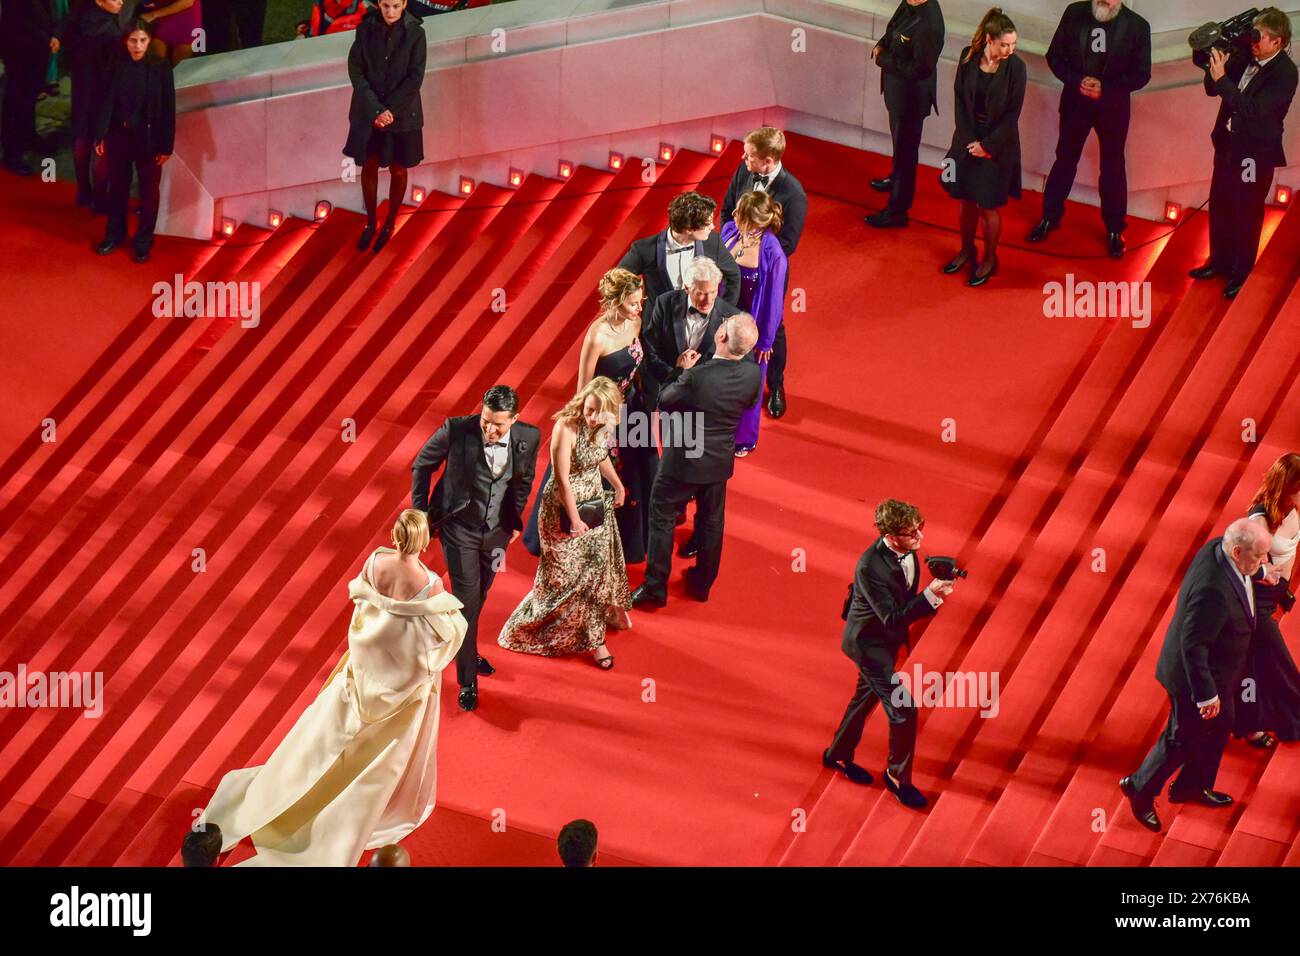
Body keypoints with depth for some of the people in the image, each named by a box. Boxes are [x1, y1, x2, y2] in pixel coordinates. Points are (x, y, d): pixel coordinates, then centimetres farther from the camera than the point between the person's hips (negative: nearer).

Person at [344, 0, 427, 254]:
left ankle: (390, 224, 28)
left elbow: (415, 78, -12)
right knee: (369, 167, 9)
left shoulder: (415, 33, -11)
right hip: (368, 113, 1)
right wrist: (376, 110, -17)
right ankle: (370, 223, 26)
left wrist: (390, 111, -17)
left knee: (397, 170, 10)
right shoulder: (366, 29, -6)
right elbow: (355, 70, -9)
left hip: (402, 114, -1)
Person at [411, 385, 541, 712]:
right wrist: (420, 513, -3)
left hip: (496, 530, 3)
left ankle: (464, 649, 46)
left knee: (478, 597, 20)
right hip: (459, 527, -3)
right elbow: (422, 466, -6)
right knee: (467, 602, -3)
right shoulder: (456, 429, -23)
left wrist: (515, 519, 12)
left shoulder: (529, 437, -14)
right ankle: (467, 681, 10)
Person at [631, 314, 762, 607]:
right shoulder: (753, 374, -17)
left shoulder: (697, 377, -32)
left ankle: (655, 588, 20)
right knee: (711, 521, 22)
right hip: (720, 460, 4)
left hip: (682, 461, -4)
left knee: (662, 517, 13)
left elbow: (664, 401, -15)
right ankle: (702, 583, 38)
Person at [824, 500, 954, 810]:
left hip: (887, 637, 9)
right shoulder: (870, 567, -37)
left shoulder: (907, 549, -11)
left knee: (866, 696, 26)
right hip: (868, 642, -9)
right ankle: (898, 776, 18)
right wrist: (931, 595, -43)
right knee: (903, 709, -4)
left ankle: (838, 755, 48)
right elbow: (892, 617, -36)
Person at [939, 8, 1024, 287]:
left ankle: (989, 260, 23)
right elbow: (960, 100, -1)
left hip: (998, 144, -3)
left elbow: (1012, 114, -12)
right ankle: (967, 251, 34)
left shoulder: (1015, 67, -16)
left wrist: (987, 145, -12)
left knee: (988, 206, 5)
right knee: (967, 200, 15)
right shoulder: (969, 57, -8)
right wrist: (969, 139, -8)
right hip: (968, 139, 3)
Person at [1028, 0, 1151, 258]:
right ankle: (1050, 217, 30)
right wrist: (1077, 80, -19)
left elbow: (1141, 74, -7)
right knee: (1065, 159, 14)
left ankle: (1115, 230, 23)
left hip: (1113, 105, -1)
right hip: (1076, 100, 1)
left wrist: (1106, 89, -20)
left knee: (1113, 167, 10)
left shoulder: (1137, 26, -13)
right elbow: (1055, 56, -2)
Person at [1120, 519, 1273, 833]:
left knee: (1220, 725, 27)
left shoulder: (1217, 549, -13)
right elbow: (1193, 645, -33)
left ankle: (1192, 786, 48)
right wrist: (1206, 694, -25)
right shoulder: (1212, 590, -40)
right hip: (1197, 674, -10)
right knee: (1183, 738, 12)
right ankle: (1140, 788, 34)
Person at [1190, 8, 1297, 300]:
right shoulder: (1245, 57, -5)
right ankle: (1220, 262, 39)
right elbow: (1212, 90, 4)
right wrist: (1215, 67, -17)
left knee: (1247, 215, 8)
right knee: (1220, 207, 20)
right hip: (1228, 145, 7)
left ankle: (1242, 275, 25)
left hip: (1255, 154, -7)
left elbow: (1253, 110, -32)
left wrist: (1222, 78, -35)